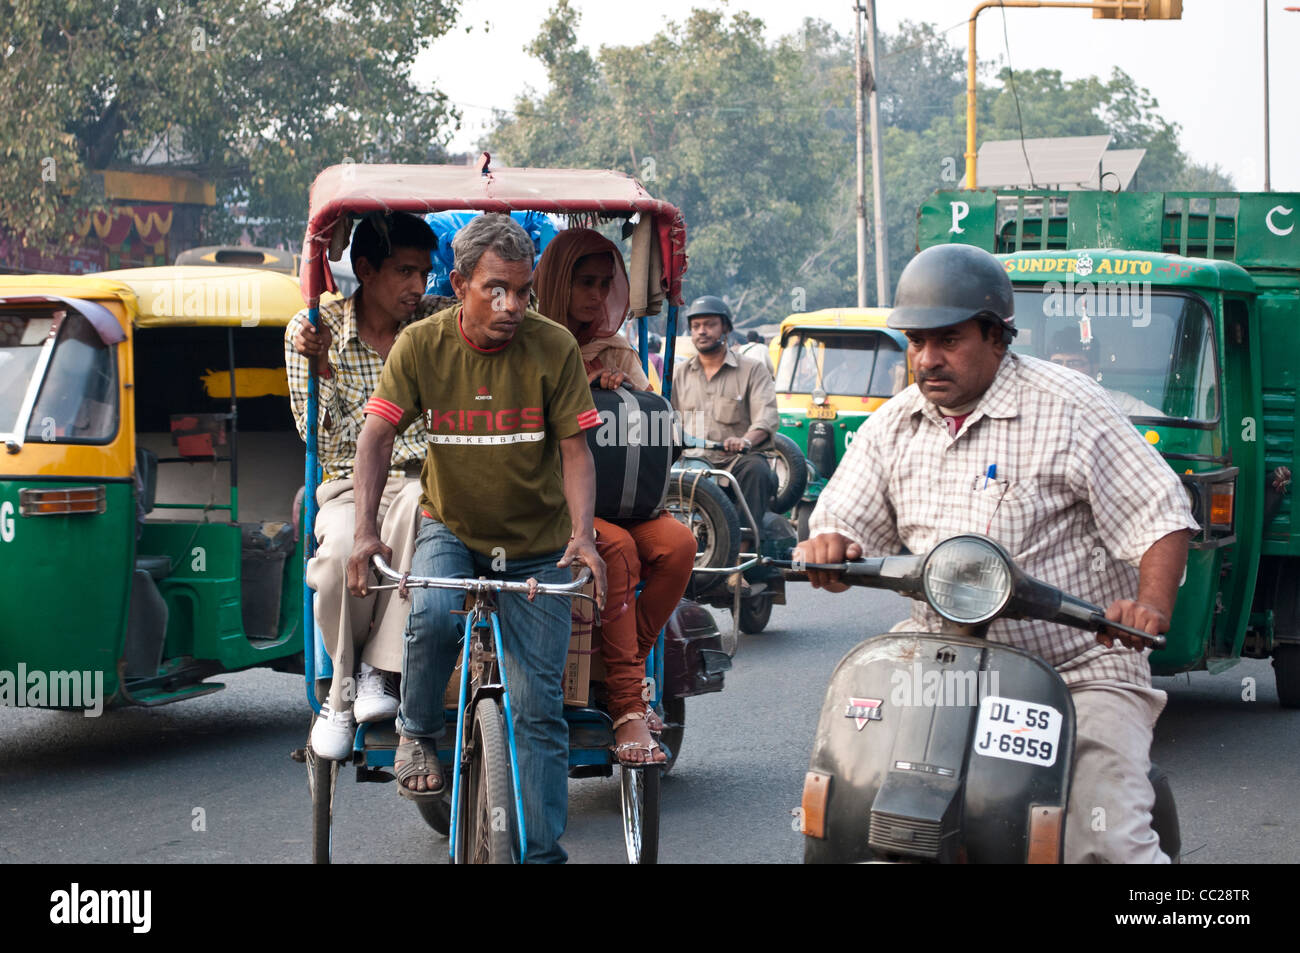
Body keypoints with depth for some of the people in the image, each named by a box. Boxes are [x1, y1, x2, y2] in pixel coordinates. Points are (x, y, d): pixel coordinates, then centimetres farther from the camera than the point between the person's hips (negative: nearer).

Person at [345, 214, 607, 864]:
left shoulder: (554, 348, -13)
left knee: (538, 708, -4)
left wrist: (582, 533, -26)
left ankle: (543, 853, 4)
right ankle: (417, 732, -5)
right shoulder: (422, 345, -11)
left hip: (535, 547, 0)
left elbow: (574, 451, -10)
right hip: (450, 529, 0)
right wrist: (365, 529, -22)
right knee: (434, 613, -33)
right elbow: (376, 435, -9)